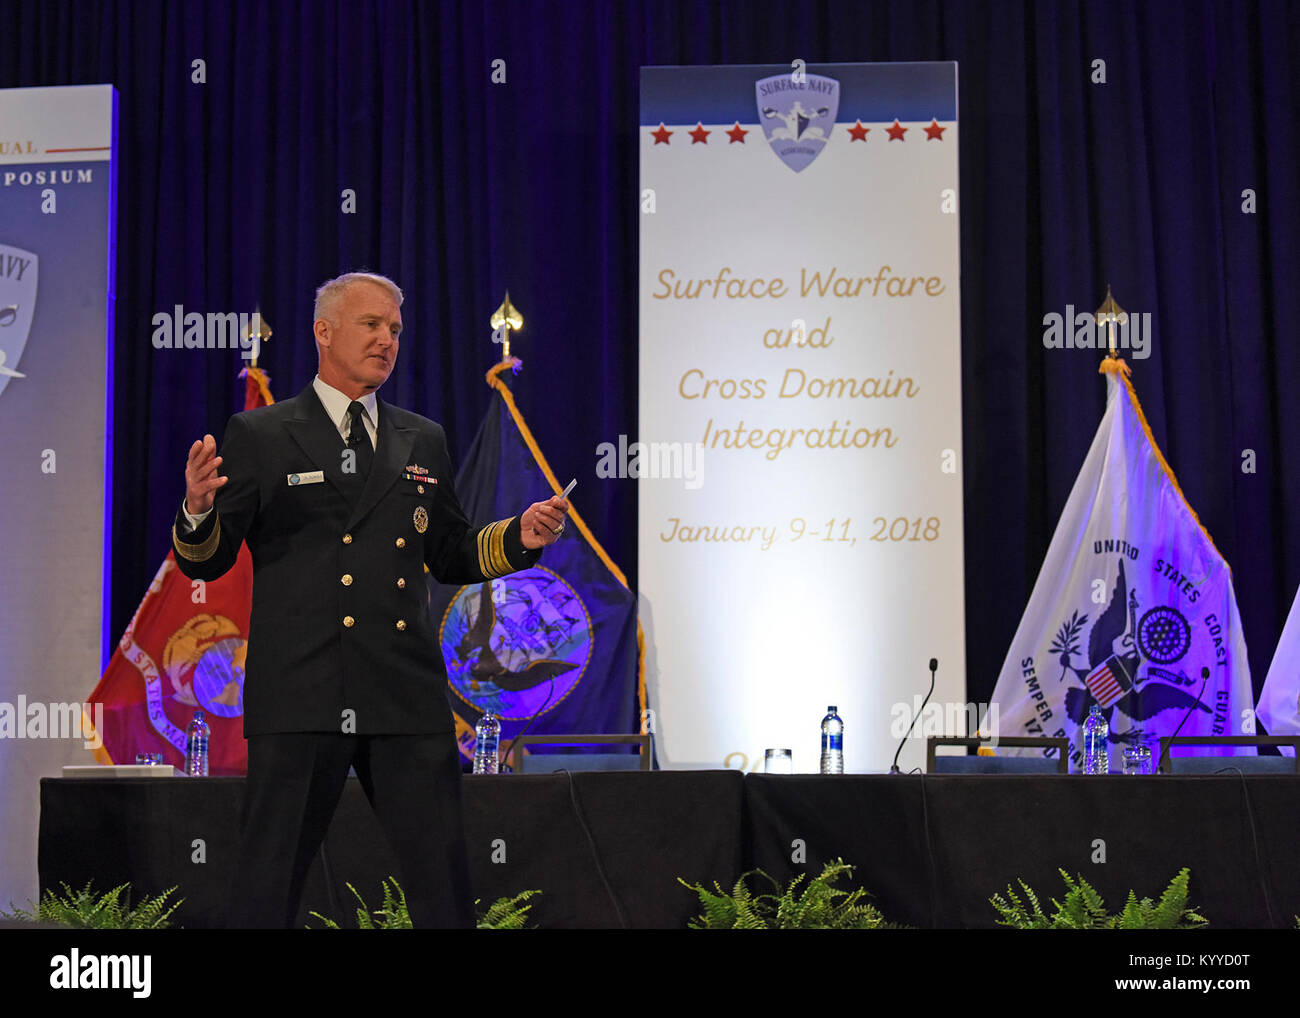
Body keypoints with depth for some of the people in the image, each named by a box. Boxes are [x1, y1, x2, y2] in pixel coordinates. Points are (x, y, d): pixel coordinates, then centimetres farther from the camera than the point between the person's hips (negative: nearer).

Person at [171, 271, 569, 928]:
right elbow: (207, 561, 2)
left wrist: (520, 538, 5)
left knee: (444, 881, 5)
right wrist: (198, 508, -19)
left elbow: (450, 555, 22)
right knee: (269, 881, 3)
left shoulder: (423, 441, 17)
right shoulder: (259, 436, 5)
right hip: (299, 695, -3)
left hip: (409, 698, 4)